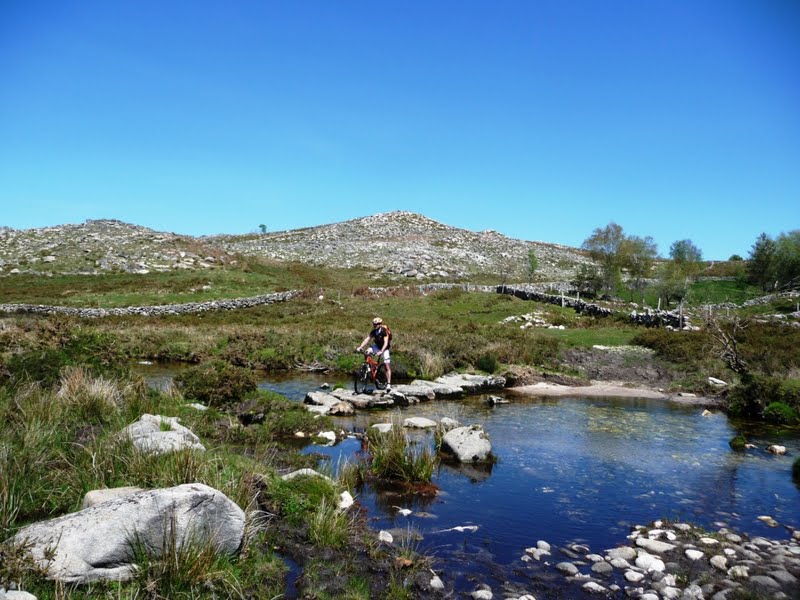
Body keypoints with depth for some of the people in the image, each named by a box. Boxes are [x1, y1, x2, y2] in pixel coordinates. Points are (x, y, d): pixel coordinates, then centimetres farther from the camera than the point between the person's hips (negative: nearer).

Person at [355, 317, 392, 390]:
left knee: (387, 367, -12)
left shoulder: (384, 331, -26)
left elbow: (386, 342, -35)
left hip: (384, 348, -5)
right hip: (377, 346, 5)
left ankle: (388, 384, -11)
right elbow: (367, 339, -16)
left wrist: (381, 351, -50)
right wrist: (360, 347, -29)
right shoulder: (373, 331, -10)